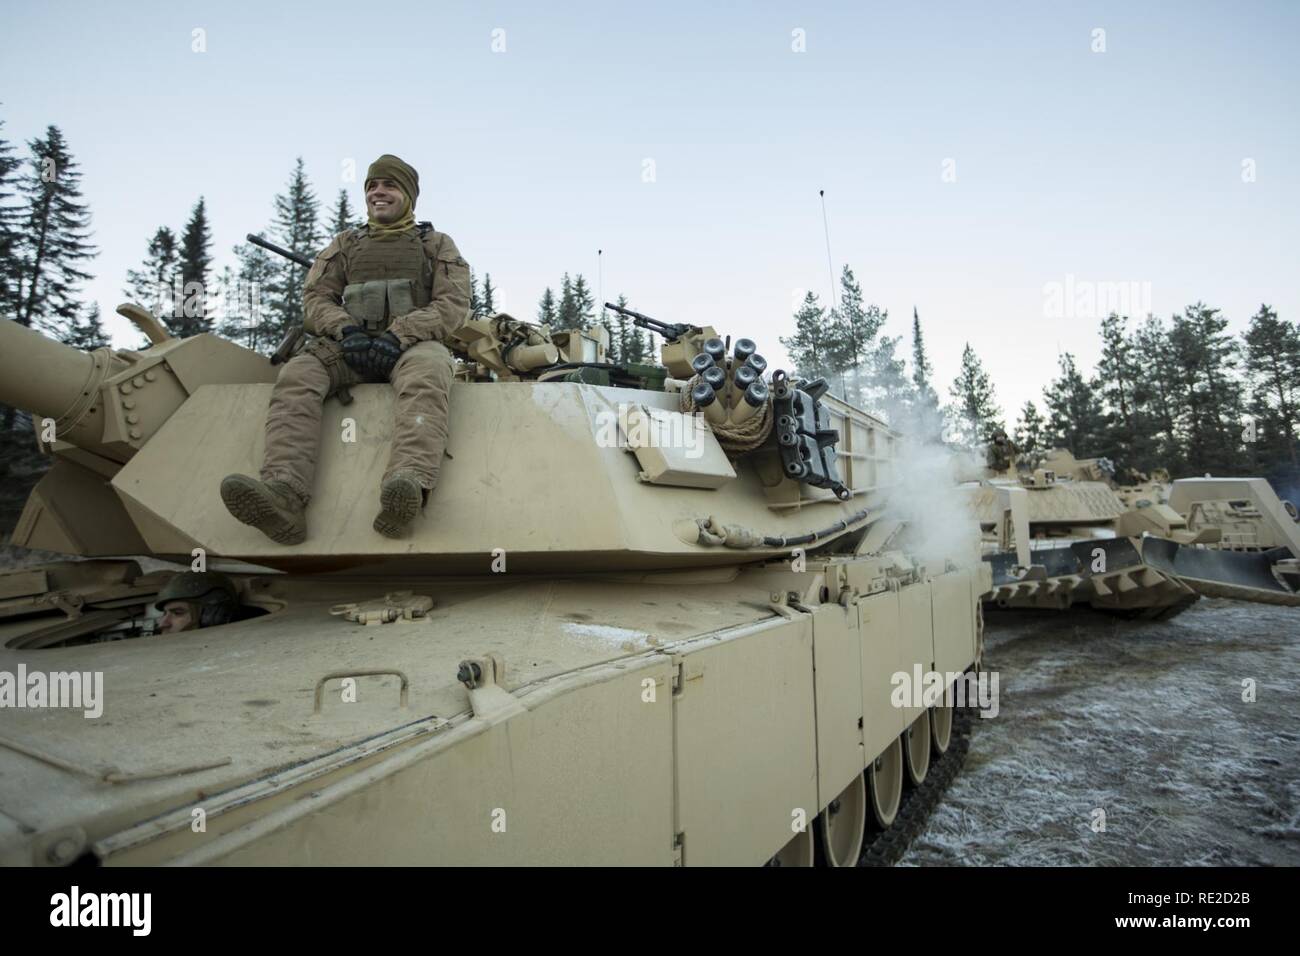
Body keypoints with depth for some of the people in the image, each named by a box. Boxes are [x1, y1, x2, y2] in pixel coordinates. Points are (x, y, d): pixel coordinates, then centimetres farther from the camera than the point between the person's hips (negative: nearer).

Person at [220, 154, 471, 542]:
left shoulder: (437, 244, 16)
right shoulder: (346, 243, 25)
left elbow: (454, 305, 2)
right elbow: (316, 296, 15)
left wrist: (399, 335, -14)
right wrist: (345, 329, -9)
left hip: (414, 343, -3)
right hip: (350, 344, 3)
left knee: (425, 376, -41)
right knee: (296, 375, -29)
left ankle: (409, 485, -67)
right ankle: (284, 492, -51)